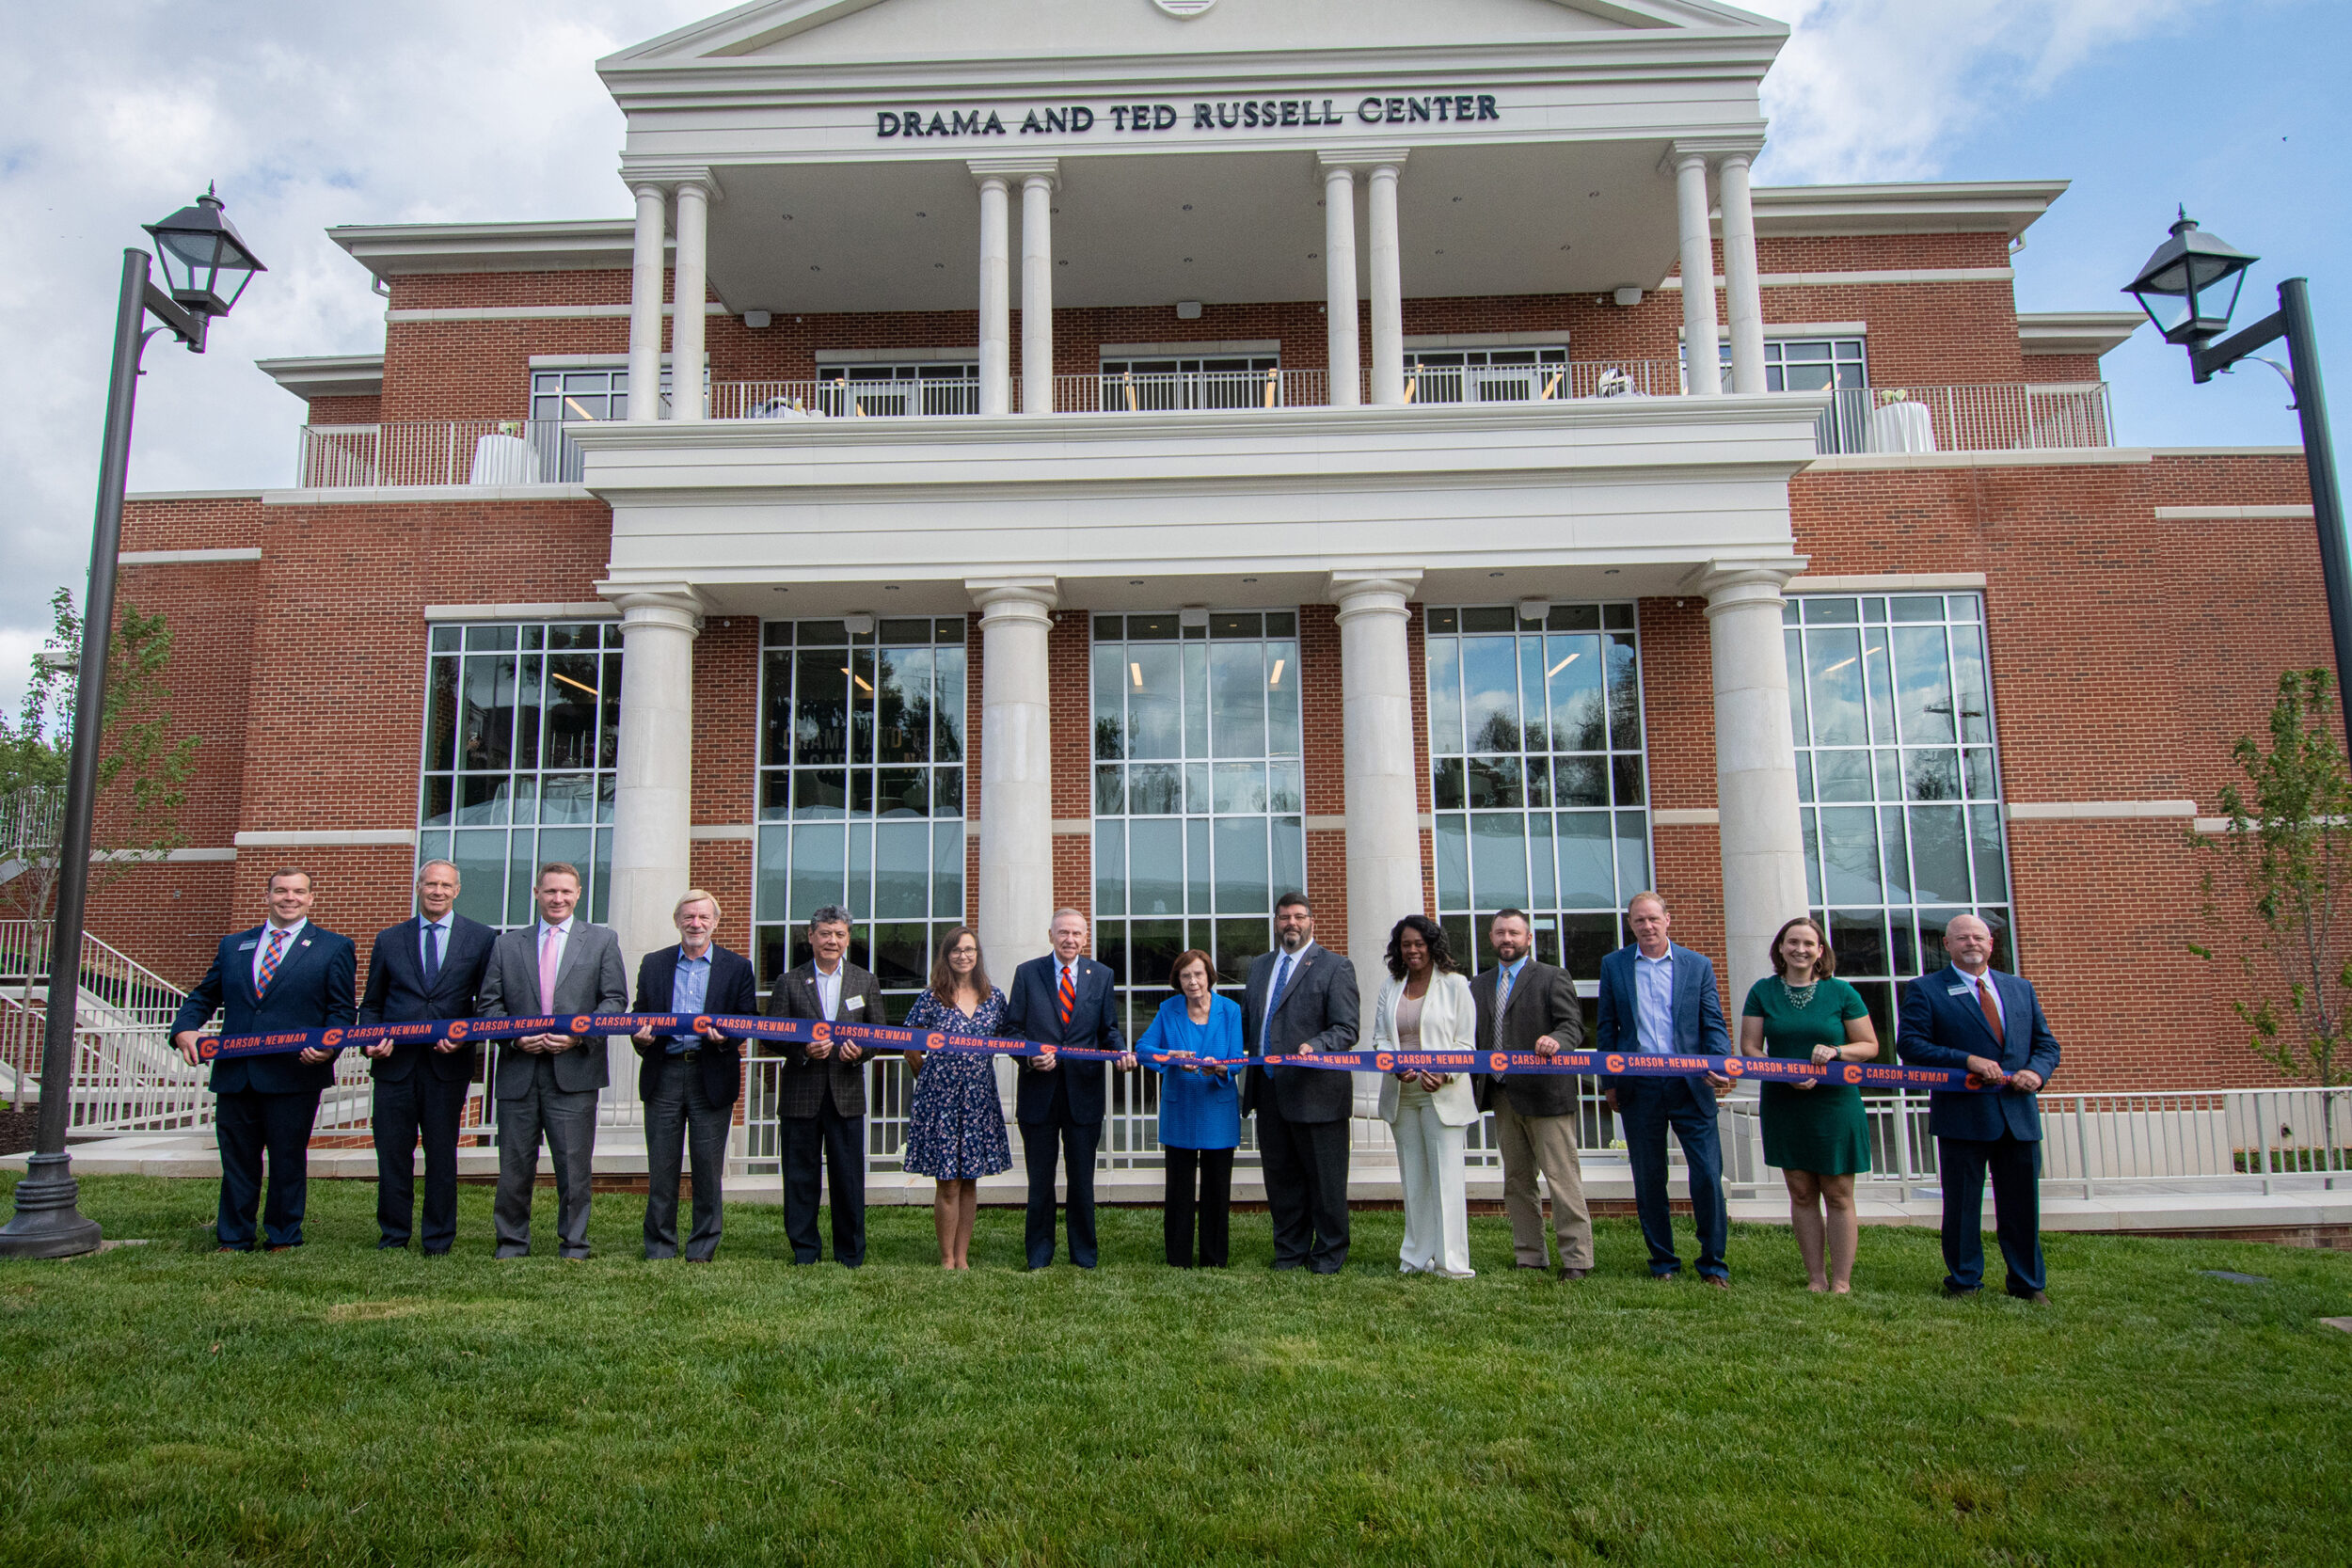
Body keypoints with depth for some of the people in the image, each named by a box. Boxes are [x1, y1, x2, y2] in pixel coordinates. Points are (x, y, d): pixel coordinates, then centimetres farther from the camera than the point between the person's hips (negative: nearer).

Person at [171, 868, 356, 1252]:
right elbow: (204, 996, 19)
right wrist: (184, 1028, -1)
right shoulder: (233, 946, 16)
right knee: (237, 1160, 10)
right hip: (235, 1074, 3)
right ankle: (232, 1240, 22)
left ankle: (283, 1240, 17)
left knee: (288, 1161, 4)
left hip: (294, 1076, -3)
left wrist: (329, 1045, -17)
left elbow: (342, 1011, 1)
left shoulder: (334, 949, 5)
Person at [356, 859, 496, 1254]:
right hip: (395, 1063, 2)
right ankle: (392, 1238, 19)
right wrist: (370, 1040, -3)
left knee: (442, 1156, 5)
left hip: (448, 1063, -2)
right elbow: (372, 1004, 16)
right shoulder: (388, 940, 12)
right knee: (392, 1155, 6)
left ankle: (438, 1243, 16)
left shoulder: (481, 938, 5)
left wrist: (466, 1037, -11)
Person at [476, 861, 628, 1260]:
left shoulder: (602, 940, 9)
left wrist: (579, 1035, -11)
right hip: (518, 1070, 2)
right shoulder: (507, 944, 14)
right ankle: (512, 1243, 19)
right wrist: (515, 1037, -7)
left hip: (575, 1069, -2)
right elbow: (489, 1003, 10)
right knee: (515, 1164, 6)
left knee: (574, 1165, 1)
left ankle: (573, 1245, 13)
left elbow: (615, 999, 3)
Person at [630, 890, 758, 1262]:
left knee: (708, 1167, 3)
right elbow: (640, 1015, 13)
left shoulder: (737, 967, 7)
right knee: (661, 1166, 4)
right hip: (664, 1075, 1)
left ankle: (702, 1250, 14)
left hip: (712, 1076, -1)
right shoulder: (653, 964, 12)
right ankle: (659, 1249, 15)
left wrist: (725, 1038, -16)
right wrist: (642, 1037, -9)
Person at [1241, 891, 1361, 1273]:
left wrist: (1315, 1047, -28)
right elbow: (1246, 1022, 20)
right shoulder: (1259, 965, 16)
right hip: (1268, 1091, 6)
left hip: (1316, 1091, -6)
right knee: (1280, 1177, 13)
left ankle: (1329, 1254, 18)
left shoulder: (1335, 967, -4)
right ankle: (1289, 1251, 26)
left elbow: (1346, 1029, -11)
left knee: (1324, 1178, 4)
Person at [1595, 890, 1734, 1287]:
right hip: (1638, 1087, 1)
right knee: (1648, 1179, 7)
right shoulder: (1613, 965, 7)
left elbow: (1713, 1024, 4)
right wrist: (1610, 1082, 5)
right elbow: (1607, 1027, 9)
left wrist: (1719, 1065, -14)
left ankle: (1713, 1264, 11)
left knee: (1708, 1174, -3)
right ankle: (1663, 1262, 20)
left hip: (1690, 1084, -1)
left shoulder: (1698, 965, 5)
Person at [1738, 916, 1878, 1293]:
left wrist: (1835, 1051, -15)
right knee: (1801, 1194, 6)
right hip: (1784, 1104, 1)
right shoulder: (1763, 992, 4)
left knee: (1838, 1195, 1)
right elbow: (1749, 1048, 2)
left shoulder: (1841, 992, 2)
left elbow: (1870, 1046, 4)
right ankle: (1816, 1277, 14)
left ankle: (1842, 1281, 9)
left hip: (1835, 1103, -1)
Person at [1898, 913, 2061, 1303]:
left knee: (2022, 1204, 11)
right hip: (1963, 1114, -4)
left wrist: (2037, 1071, -7)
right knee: (1962, 1204, 4)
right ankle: (1964, 1283, 17)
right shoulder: (1925, 990, 0)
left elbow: (2046, 1042, 15)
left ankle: (2029, 1285, 25)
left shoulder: (2020, 989, 15)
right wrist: (1968, 1060, -19)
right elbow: (1909, 1044, -10)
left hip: (2020, 1113, 4)